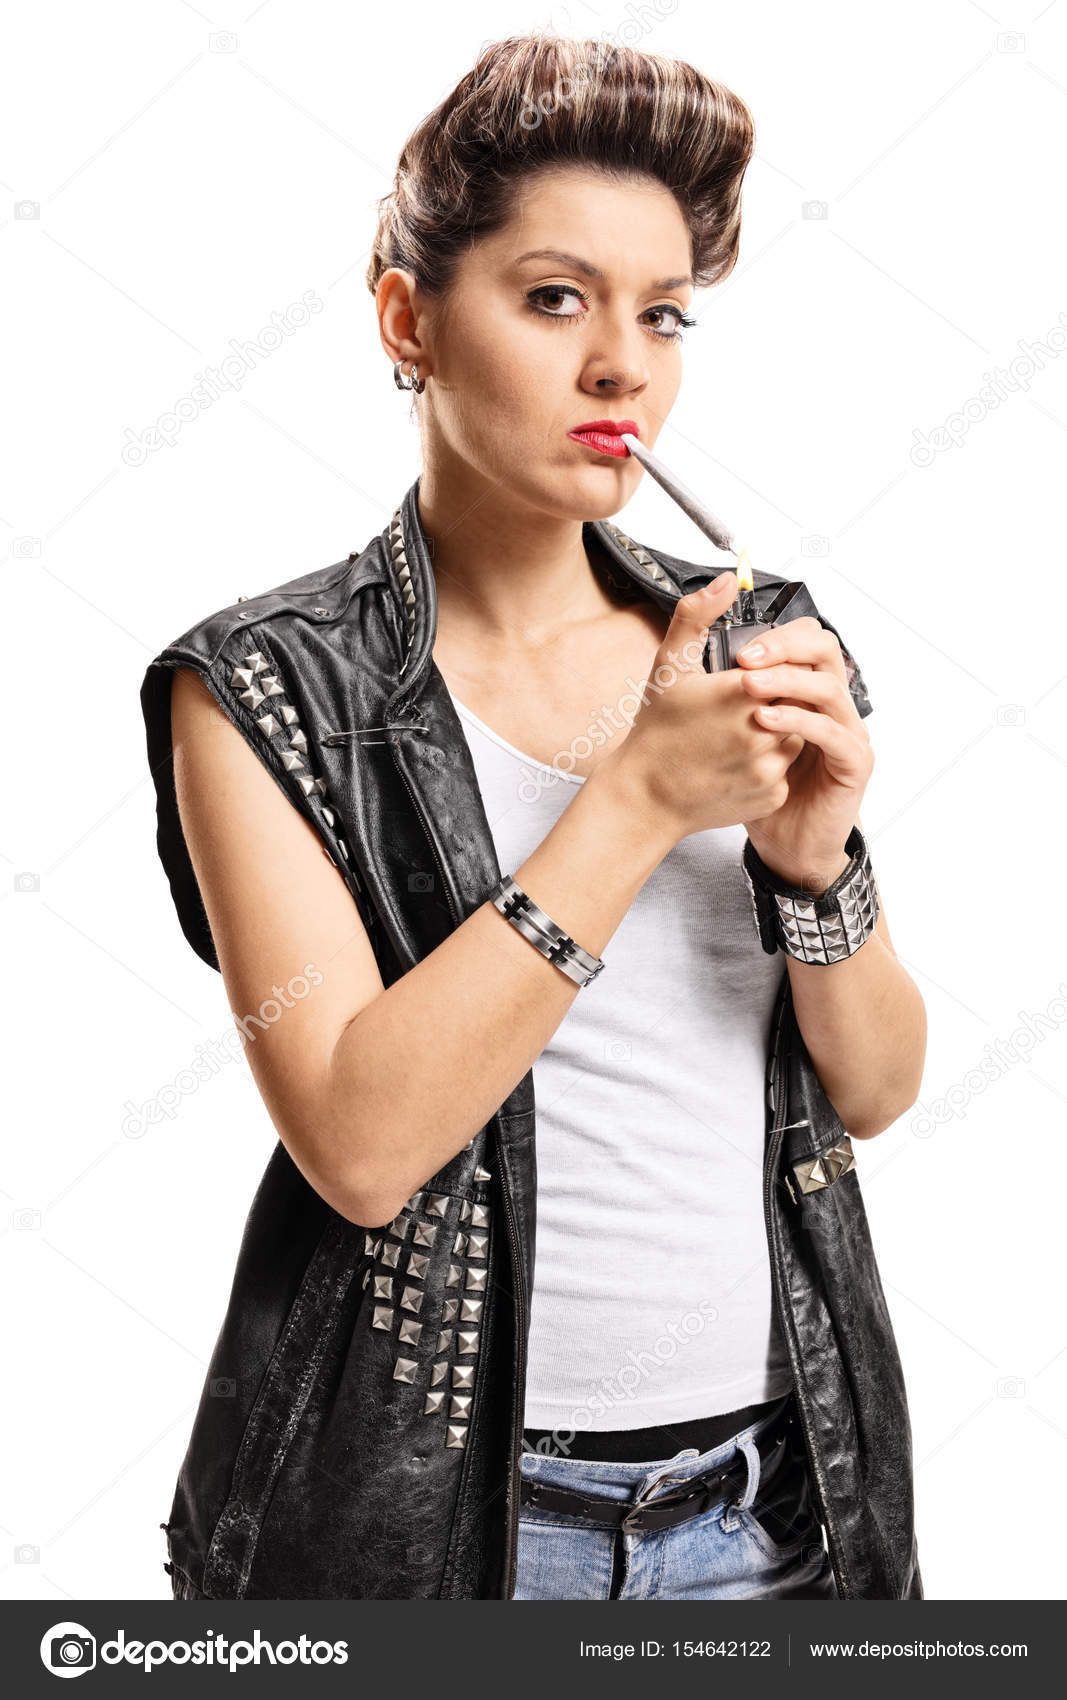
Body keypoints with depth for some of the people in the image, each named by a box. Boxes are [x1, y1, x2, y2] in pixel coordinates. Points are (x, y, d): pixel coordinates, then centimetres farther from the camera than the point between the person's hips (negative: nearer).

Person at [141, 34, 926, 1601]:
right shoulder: (263, 688, -11)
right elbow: (362, 1144, -21)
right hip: (440, 1500, -3)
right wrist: (640, 798, -22)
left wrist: (814, 859, -16)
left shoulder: (761, 643, 1)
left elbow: (878, 1090, 2)